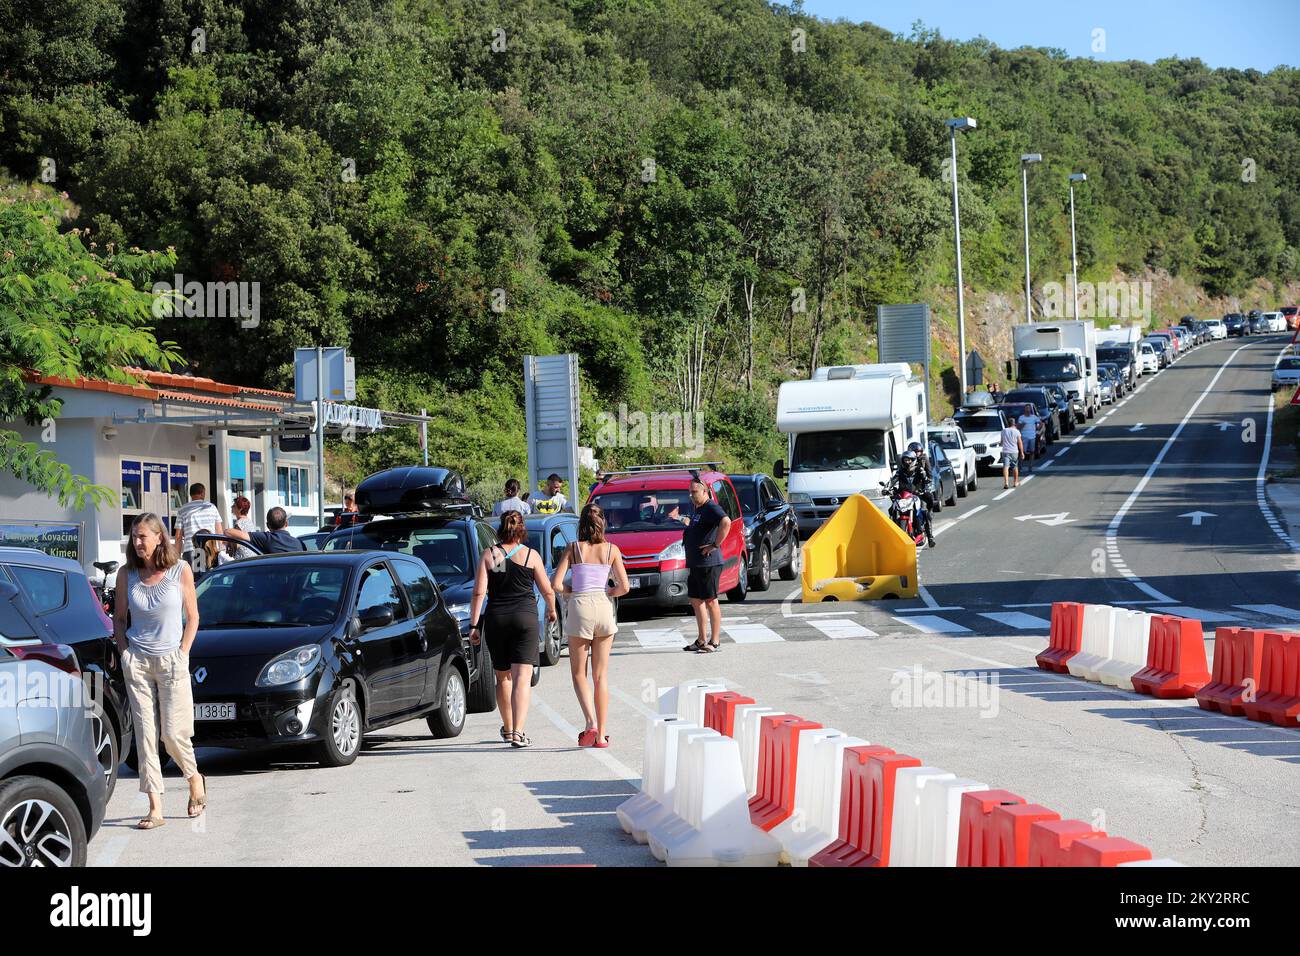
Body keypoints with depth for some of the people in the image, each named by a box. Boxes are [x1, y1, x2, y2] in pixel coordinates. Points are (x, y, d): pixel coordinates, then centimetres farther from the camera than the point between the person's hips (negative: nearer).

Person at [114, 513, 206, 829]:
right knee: (145, 732, -3)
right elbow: (119, 619, 12)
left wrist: (182, 653, -2)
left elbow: (192, 617, 5)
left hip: (171, 661, -2)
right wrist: (125, 653, 0)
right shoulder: (126, 575, 3)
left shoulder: (181, 572, -2)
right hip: (136, 661, 2)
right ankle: (155, 808, -2)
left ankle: (195, 778, 27)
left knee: (174, 732, -3)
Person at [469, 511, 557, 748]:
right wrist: (551, 610, 25)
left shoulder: (489, 555, 1)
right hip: (525, 617, -2)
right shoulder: (531, 555, 0)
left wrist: (474, 625, -1)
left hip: (496, 619, 2)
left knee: (503, 677, 17)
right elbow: (547, 590, 5)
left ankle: (508, 729, 31)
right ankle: (518, 733, -18)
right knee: (522, 677, -6)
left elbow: (479, 593, -5)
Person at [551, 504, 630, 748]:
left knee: (579, 673, 10)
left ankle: (591, 723, -12)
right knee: (601, 676, 9)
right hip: (604, 609, 2)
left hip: (580, 608, -2)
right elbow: (624, 587, -3)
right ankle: (602, 734, 8)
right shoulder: (611, 550, 2)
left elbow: (555, 584, -7)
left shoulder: (573, 549, -1)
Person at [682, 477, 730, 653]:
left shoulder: (712, 508, -14)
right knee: (696, 601, 13)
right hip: (695, 564, 11)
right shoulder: (698, 510, 19)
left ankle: (714, 642, -4)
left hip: (708, 564, -11)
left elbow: (726, 522, -32)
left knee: (710, 601, -6)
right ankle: (701, 641, 20)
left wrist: (715, 545, -27)